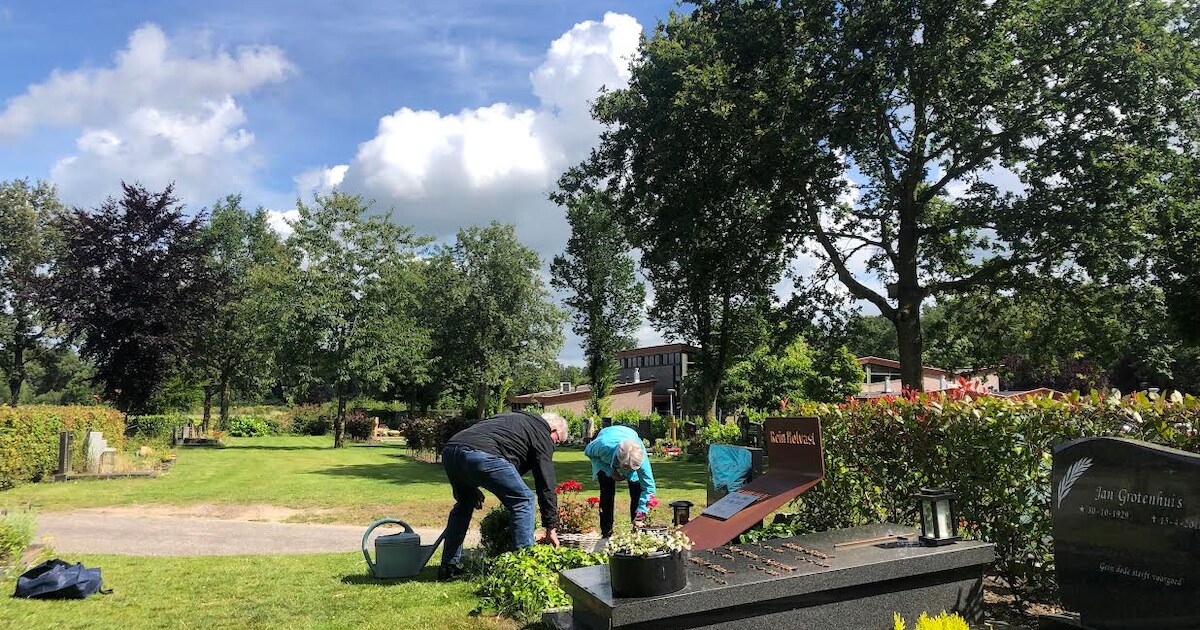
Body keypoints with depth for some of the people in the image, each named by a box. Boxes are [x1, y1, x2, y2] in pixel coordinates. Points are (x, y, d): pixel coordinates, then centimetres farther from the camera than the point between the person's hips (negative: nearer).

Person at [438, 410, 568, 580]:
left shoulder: (513, 419, 37)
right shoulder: (542, 433, 14)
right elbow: (546, 483, 10)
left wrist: (472, 488, 34)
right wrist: (551, 527, 15)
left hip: (449, 449, 9)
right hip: (481, 454, -9)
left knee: (464, 504, 30)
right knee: (523, 500, 5)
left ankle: (448, 567, 32)